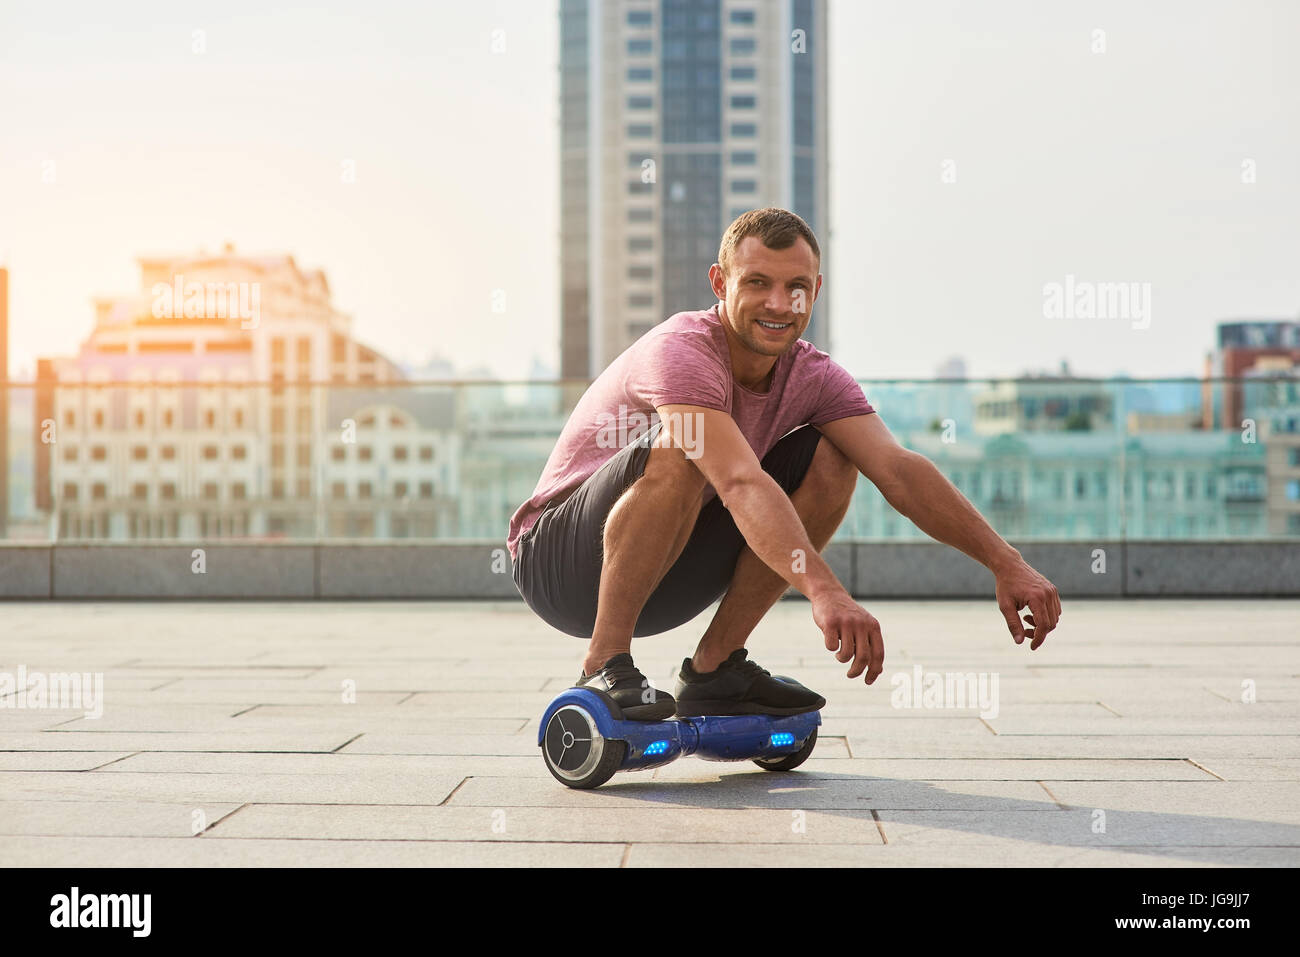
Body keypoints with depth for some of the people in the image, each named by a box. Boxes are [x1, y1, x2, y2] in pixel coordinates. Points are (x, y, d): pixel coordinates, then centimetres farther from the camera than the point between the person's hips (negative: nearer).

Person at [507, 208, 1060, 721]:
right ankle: (605, 667, -21)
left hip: (665, 579, 7)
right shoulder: (682, 351, -26)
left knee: (829, 460, -9)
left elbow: (900, 472, -16)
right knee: (676, 452, -35)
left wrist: (1005, 563, -29)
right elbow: (741, 484, -42)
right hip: (556, 564, -6)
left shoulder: (813, 377, -5)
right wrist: (825, 592, -55)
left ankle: (715, 670, -3)